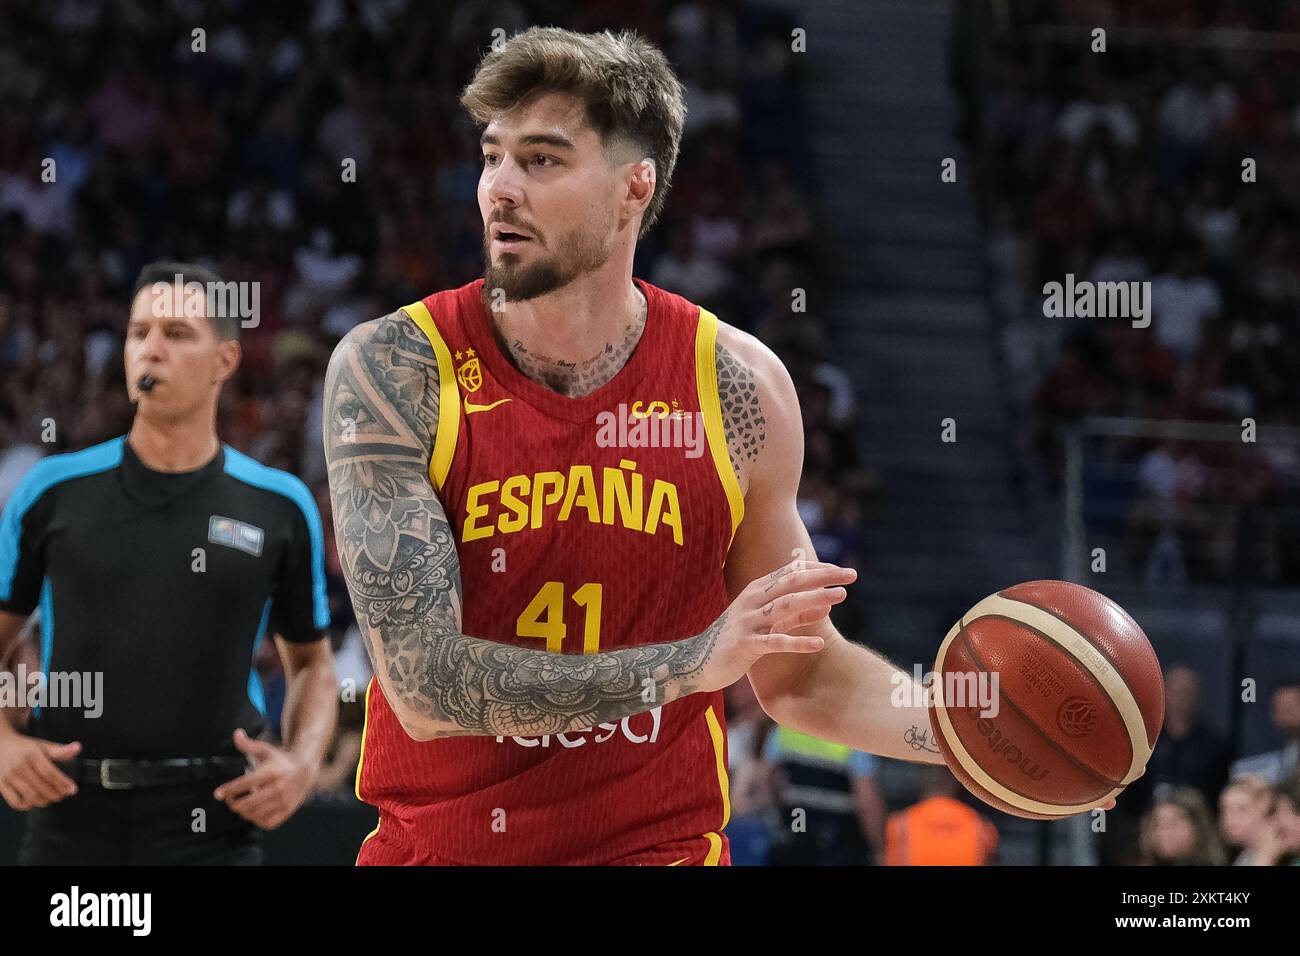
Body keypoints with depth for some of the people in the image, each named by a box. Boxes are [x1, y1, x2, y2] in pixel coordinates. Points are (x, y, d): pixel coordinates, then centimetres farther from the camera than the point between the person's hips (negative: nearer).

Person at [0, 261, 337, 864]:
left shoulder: (281, 508, 5)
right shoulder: (54, 492, 5)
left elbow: (311, 662, 17)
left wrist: (302, 762, -2)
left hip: (211, 827, -1)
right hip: (71, 817, 1)